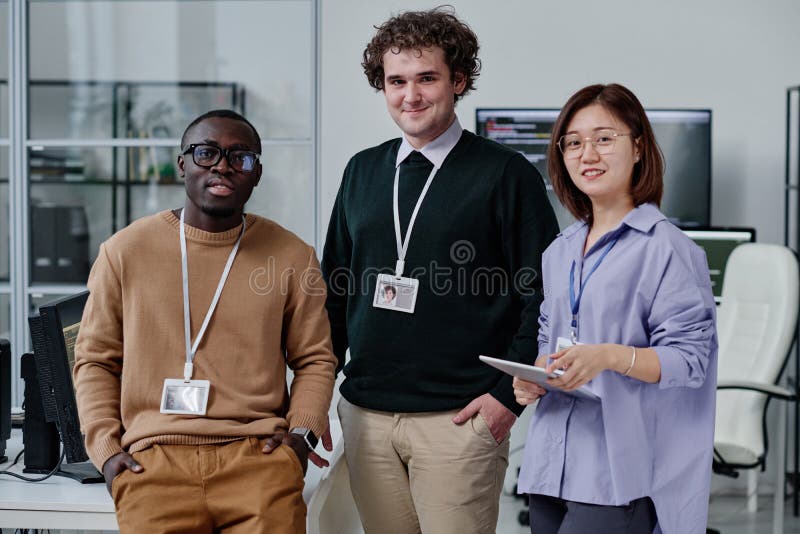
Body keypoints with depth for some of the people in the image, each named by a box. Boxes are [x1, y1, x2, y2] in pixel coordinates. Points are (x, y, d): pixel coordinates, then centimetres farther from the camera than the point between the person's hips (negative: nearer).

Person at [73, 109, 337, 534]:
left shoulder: (292, 256, 9)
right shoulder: (125, 251, 8)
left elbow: (315, 359, 16)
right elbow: (95, 359, 14)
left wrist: (303, 430, 0)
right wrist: (105, 447, 2)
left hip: (258, 455, 0)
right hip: (152, 461, 0)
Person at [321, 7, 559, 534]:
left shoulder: (506, 173, -4)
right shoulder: (362, 171, 11)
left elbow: (544, 296, -5)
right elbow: (335, 285, 17)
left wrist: (508, 395, -10)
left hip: (460, 418, -4)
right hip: (366, 413, 5)